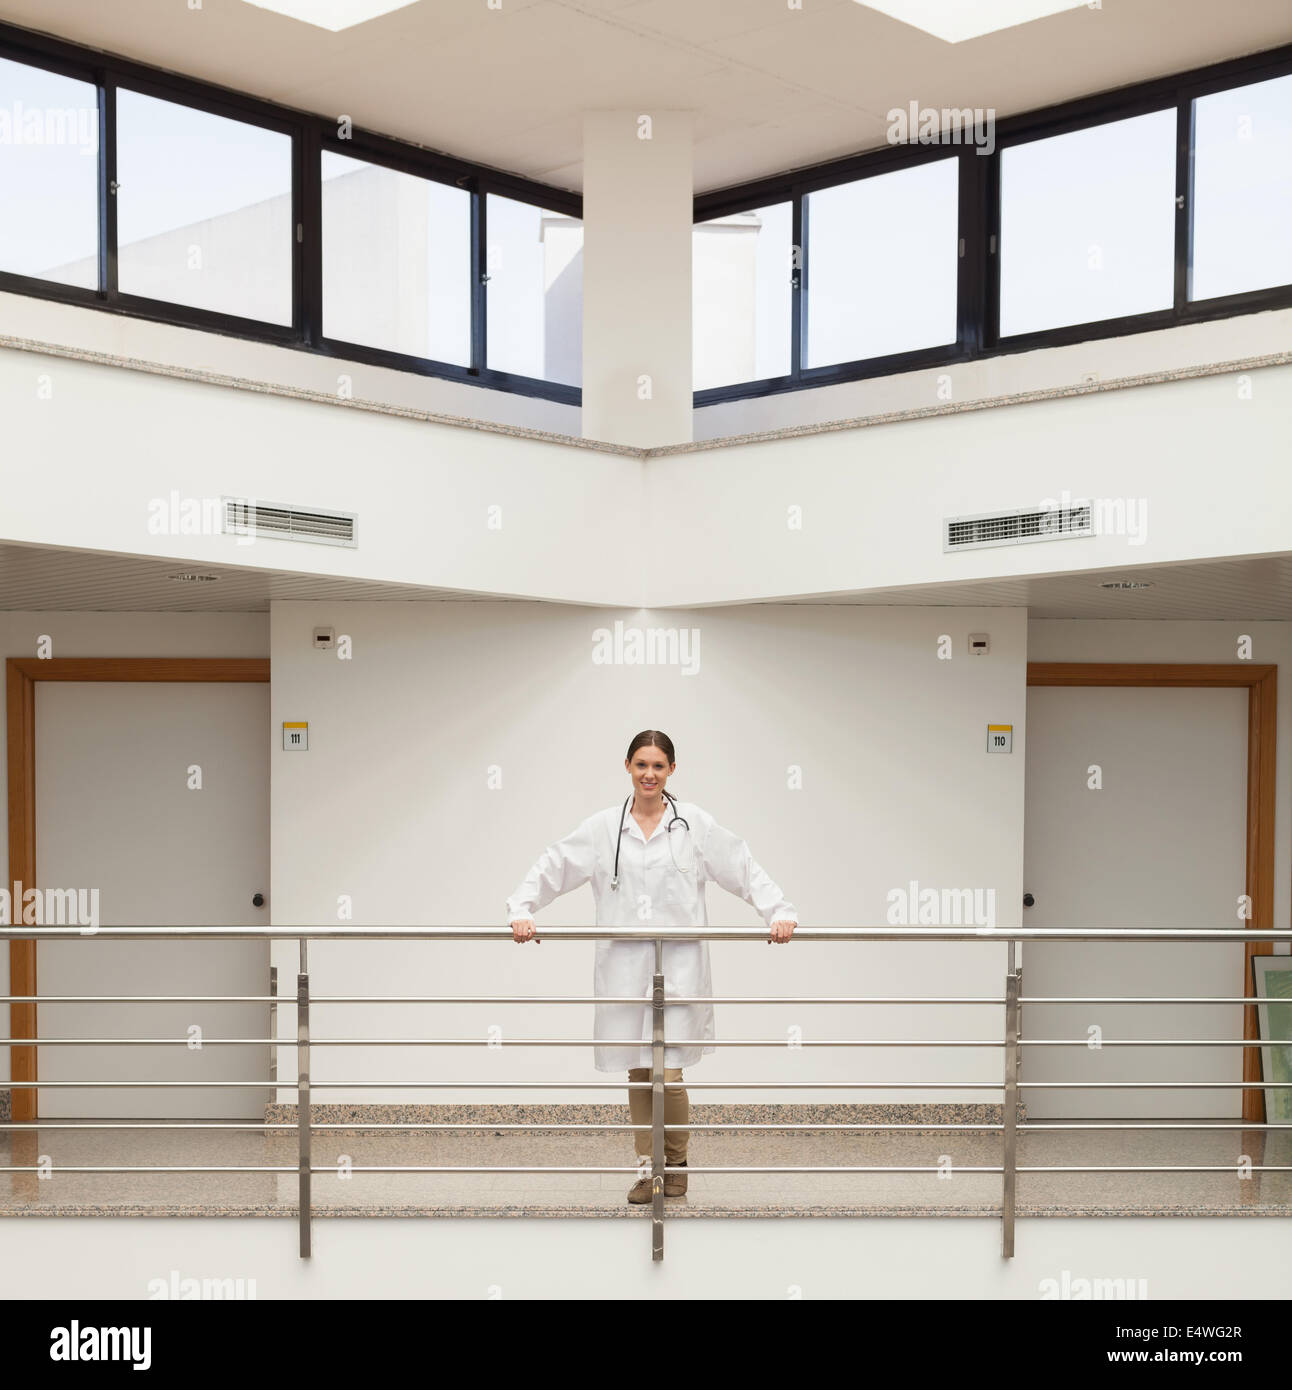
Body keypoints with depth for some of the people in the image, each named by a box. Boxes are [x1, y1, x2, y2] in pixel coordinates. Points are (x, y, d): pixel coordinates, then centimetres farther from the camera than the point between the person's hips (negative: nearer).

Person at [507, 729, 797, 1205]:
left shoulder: (695, 824, 3)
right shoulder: (602, 827, 7)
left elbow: (745, 870, 3)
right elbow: (553, 867, 6)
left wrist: (779, 913, -9)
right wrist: (521, 910, -7)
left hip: (677, 968, -2)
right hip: (623, 969, 2)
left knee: (668, 1073, -9)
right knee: (637, 1074, 7)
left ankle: (676, 1160, 15)